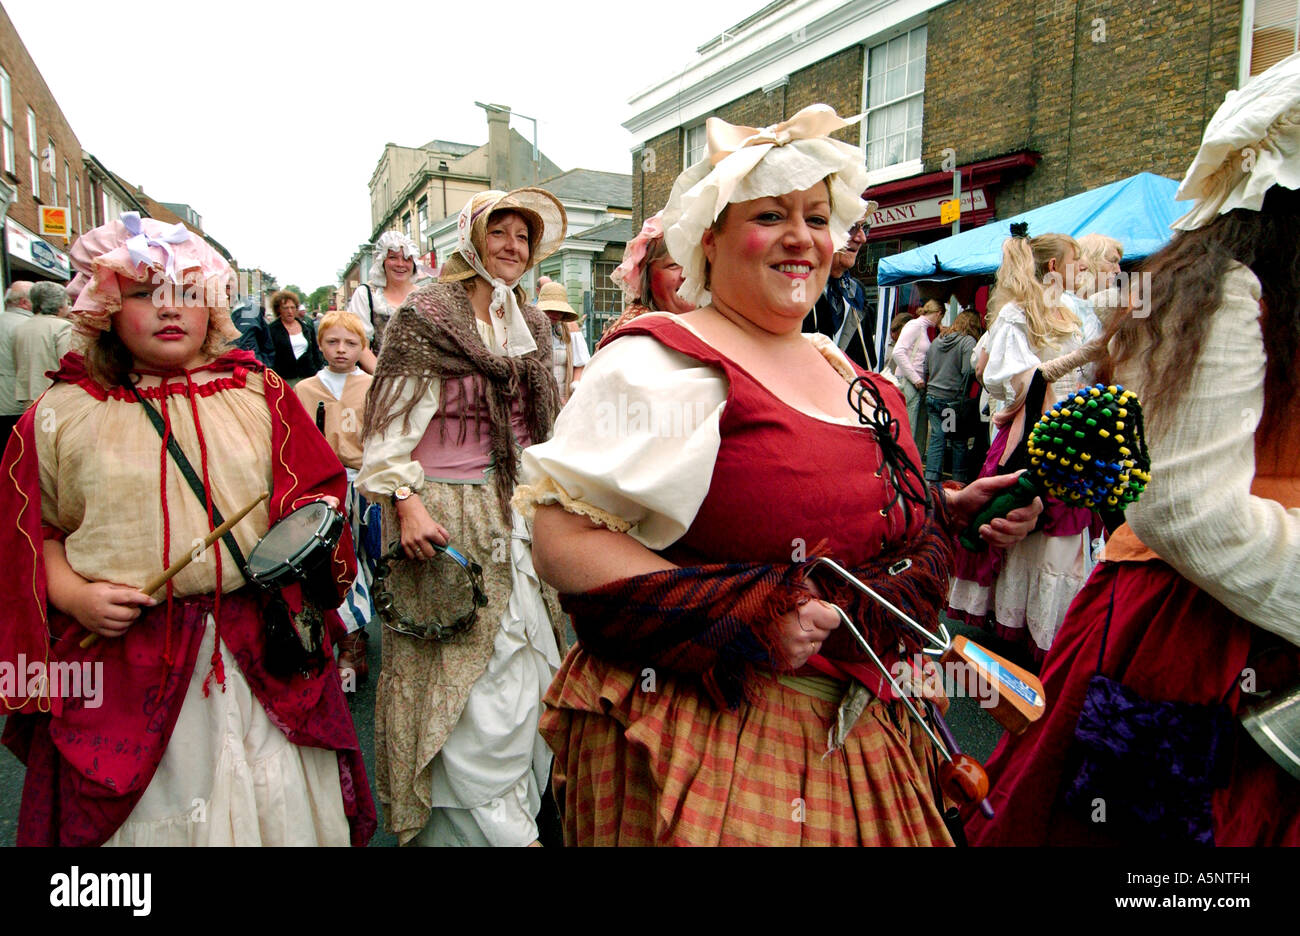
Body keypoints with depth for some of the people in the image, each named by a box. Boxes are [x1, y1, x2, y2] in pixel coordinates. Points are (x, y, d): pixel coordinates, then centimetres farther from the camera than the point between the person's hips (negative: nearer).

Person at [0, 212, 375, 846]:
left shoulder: (258, 393, 6)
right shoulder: (63, 413, 3)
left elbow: (319, 488, 7)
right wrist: (74, 595, -7)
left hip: (260, 652, 1)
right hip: (121, 663, 0)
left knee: (276, 809, 11)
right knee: (144, 813, 13)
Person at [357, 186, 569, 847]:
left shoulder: (530, 324, 14)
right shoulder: (426, 316, -5)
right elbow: (393, 423, -9)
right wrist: (405, 502, -18)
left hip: (520, 512, 6)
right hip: (449, 515, -6)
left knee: (530, 665, 11)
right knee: (471, 672, 0)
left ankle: (521, 804, 29)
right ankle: (492, 823, 16)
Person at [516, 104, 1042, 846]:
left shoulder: (842, 372, 10)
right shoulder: (664, 361, -15)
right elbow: (561, 540, -22)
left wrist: (955, 512, 6)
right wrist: (741, 615, -27)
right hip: (706, 743, -7)